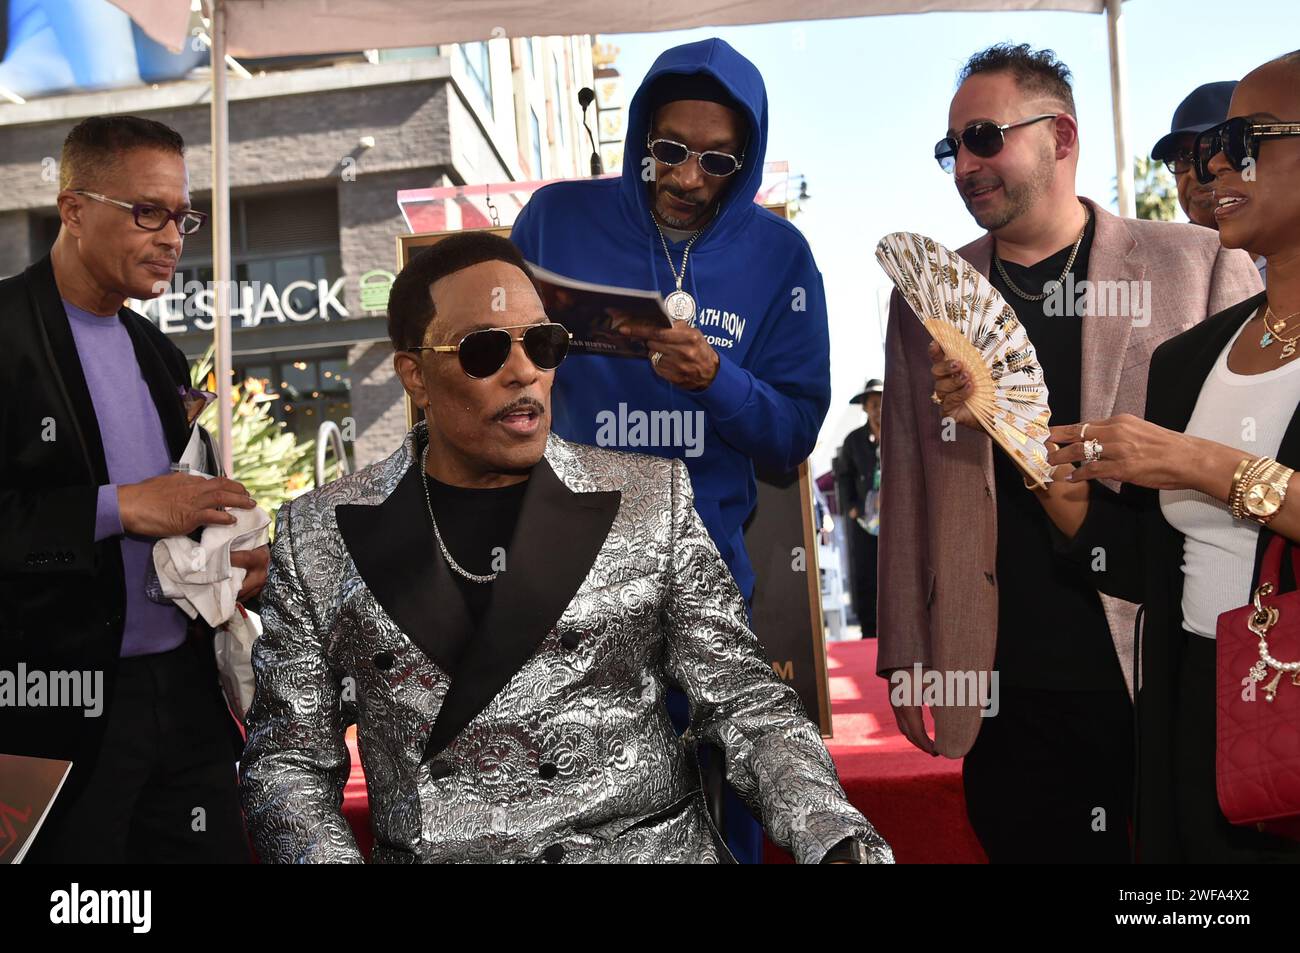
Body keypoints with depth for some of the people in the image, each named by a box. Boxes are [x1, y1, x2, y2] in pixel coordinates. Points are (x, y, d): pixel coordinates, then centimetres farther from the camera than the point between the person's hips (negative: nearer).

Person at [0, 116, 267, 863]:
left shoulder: (161, 355, 14)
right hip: (61, 710, -6)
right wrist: (116, 507, -20)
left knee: (215, 847, 9)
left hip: (187, 690, 6)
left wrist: (234, 561, 2)